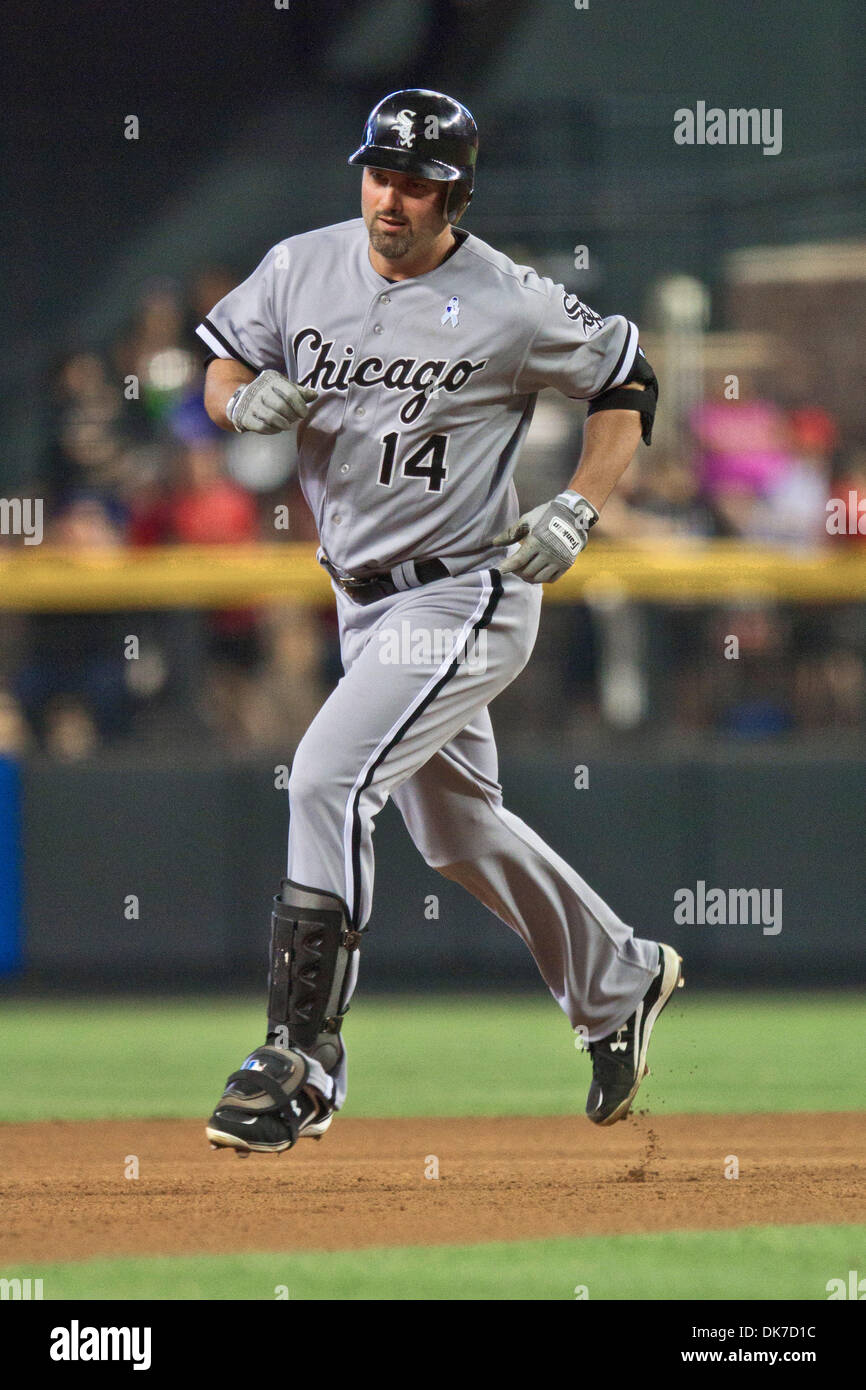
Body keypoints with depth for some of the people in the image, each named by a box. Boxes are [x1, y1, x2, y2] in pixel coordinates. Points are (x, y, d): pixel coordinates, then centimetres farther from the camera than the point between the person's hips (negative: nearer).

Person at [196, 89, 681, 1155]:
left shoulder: (512, 308, -16)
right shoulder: (303, 268, -2)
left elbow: (627, 381, -2)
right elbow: (218, 378, 7)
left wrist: (578, 511, -14)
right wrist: (250, 399, -17)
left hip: (465, 598, -7)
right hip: (362, 599, 7)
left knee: (328, 779, -23)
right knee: (456, 828, 20)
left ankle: (301, 1058, -19)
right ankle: (618, 983, 43)